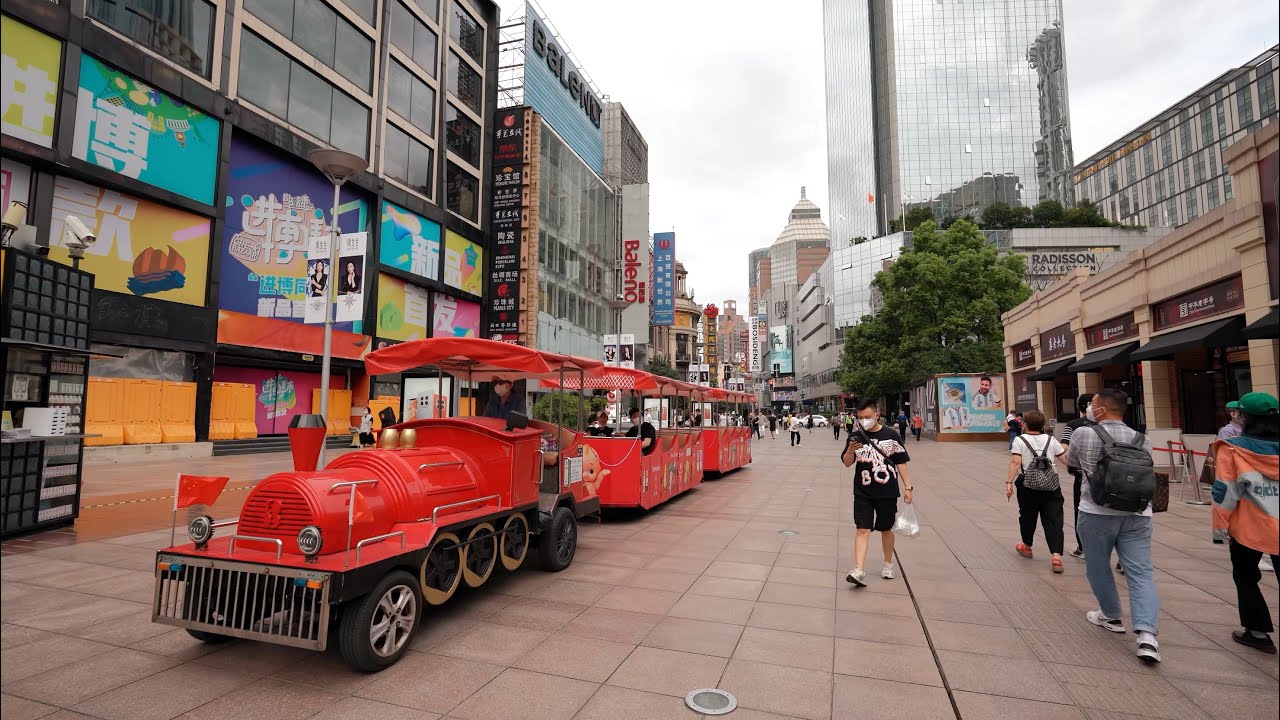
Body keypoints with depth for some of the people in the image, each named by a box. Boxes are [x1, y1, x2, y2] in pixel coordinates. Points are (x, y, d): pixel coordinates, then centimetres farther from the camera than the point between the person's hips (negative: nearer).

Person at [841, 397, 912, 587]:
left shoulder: (891, 435, -2)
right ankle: (858, 571, -12)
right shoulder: (855, 436, -1)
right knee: (862, 530, -7)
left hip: (887, 492, 0)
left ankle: (888, 564, 35)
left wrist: (907, 487, 1)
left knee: (886, 529, 14)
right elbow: (847, 463, -1)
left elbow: (901, 463, 4)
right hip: (863, 493, 0)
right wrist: (850, 451, -22)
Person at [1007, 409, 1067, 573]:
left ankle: (1026, 546, 35)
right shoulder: (1051, 439, 7)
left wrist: (1009, 482, -15)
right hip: (1051, 484, 2)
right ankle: (1056, 556, -12)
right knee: (1053, 519, 1)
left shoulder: (1020, 440, -1)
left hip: (1028, 484, -2)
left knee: (1027, 516, 16)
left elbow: (1015, 462, -12)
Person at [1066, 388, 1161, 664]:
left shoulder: (1083, 434, -6)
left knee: (1098, 568, 15)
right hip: (1137, 514, 3)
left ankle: (1111, 617, 30)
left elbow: (1071, 462, 11)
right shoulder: (1143, 439, 5)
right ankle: (1146, 634, -6)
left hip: (1097, 513, -3)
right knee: (1141, 573, 4)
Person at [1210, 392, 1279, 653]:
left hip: (1249, 529, -4)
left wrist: (1221, 527, -2)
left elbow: (1225, 492, -11)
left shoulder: (1233, 448, -11)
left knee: (1246, 579, 15)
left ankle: (1258, 632, 19)